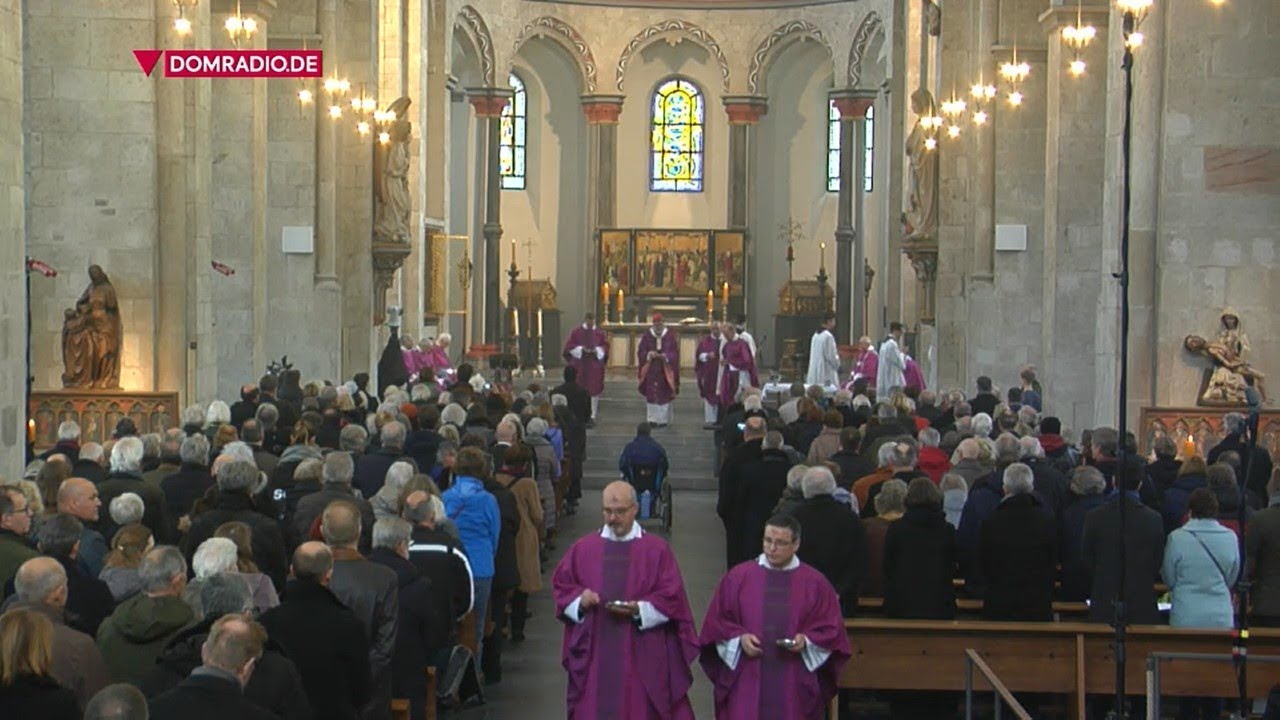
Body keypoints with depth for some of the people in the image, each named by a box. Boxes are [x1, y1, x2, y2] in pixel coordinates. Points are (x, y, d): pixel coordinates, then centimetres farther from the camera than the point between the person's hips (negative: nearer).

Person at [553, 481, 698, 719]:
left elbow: (671, 598, -2)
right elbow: (561, 585, 12)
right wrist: (580, 599, -8)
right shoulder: (583, 548, 10)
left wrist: (639, 609, -17)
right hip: (593, 655, 2)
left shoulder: (657, 550, 1)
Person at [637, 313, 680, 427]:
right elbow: (641, 352, 3)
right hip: (650, 370, 1)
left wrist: (665, 356, -17)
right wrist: (649, 355, -16)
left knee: (664, 395, 0)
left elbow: (674, 352, 0)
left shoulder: (670, 336, -1)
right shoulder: (646, 336, 2)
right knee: (651, 395, -2)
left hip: (665, 370, -1)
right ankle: (652, 419, 4)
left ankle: (663, 419, 8)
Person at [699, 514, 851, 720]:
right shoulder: (738, 576, 5)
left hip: (794, 685, 0)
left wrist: (806, 640, -12)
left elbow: (831, 628, 5)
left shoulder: (815, 583, 4)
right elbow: (717, 621, 7)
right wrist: (740, 638, -9)